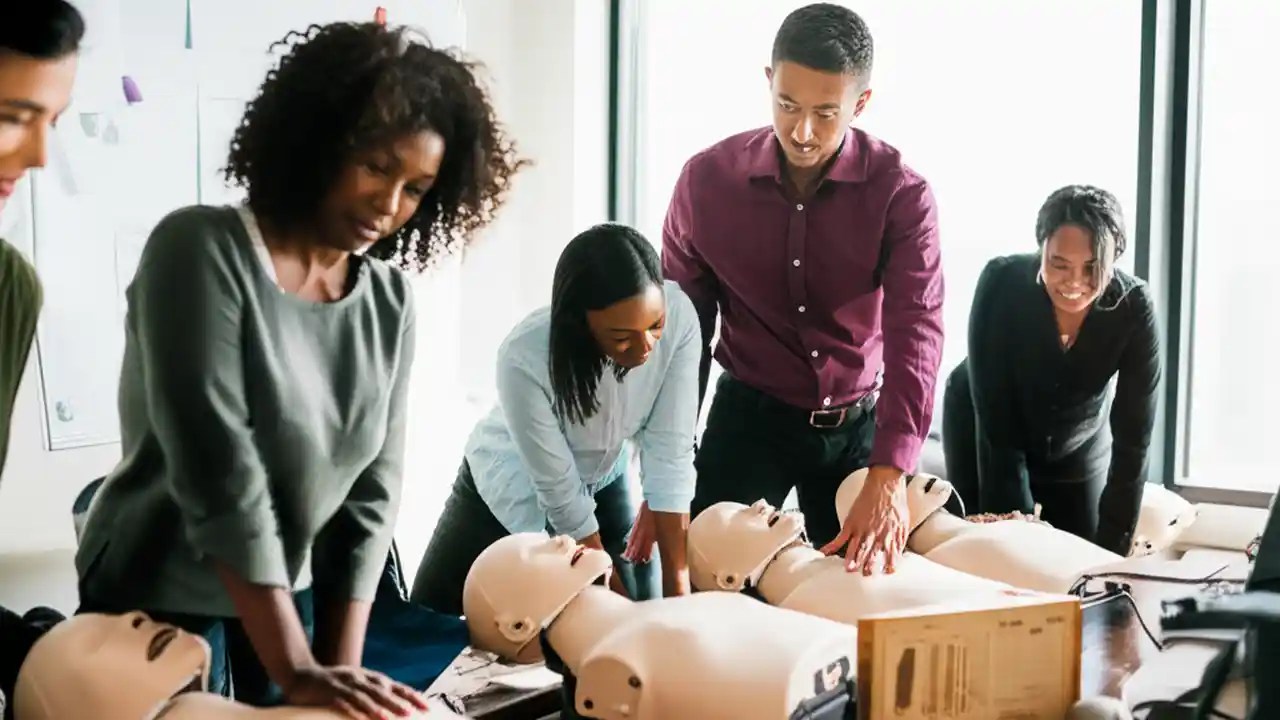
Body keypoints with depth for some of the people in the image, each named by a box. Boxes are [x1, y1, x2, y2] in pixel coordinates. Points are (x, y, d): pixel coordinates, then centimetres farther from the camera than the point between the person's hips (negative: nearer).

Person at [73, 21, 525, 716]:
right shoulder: (201, 250, -20)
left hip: (288, 593, 5)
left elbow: (372, 489, -4)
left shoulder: (390, 301, -5)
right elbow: (219, 476, -26)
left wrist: (341, 662, -12)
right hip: (157, 599, -4)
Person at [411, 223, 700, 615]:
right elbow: (561, 496, -27)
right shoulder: (526, 359, -38)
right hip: (514, 485, -3)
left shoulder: (679, 316, -29)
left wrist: (678, 591, -23)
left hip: (602, 483, 3)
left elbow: (671, 454, -23)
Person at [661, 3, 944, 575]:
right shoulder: (707, 179, -11)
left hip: (858, 422, 0)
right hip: (749, 415, 0)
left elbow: (916, 329, -26)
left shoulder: (901, 193, -15)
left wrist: (889, 475, -40)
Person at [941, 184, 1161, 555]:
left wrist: (1112, 550, -26)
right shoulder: (1002, 283, -32)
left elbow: (1133, 441, -23)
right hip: (983, 436, -1)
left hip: (1079, 449, 2)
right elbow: (995, 421, -28)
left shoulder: (1134, 307, -28)